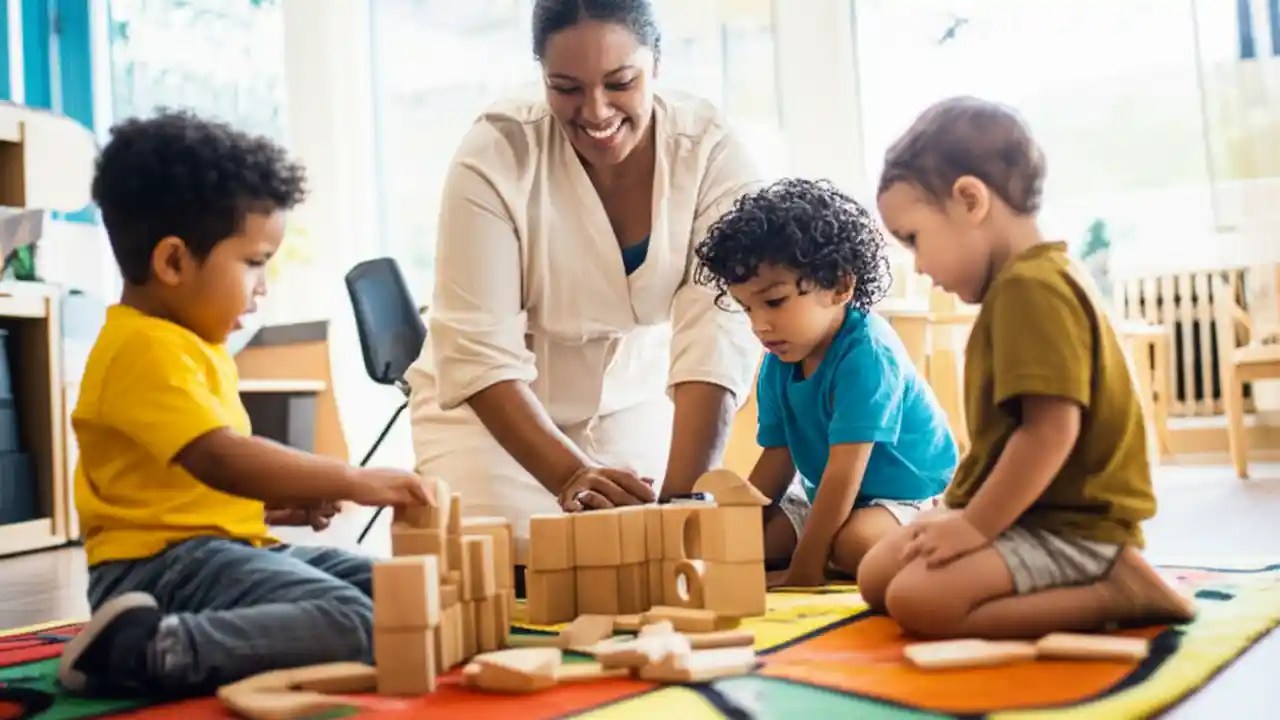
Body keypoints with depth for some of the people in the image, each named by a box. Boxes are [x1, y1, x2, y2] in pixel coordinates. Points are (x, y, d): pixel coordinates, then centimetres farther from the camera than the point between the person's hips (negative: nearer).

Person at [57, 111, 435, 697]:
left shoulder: (191, 346, 18)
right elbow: (219, 460, -30)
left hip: (222, 546, 11)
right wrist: (351, 480, -29)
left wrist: (285, 503, 11)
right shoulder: (145, 348, -16)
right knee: (351, 623, -27)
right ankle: (144, 650, -21)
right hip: (163, 563, -11)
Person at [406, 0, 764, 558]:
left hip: (634, 397, 2)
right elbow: (479, 353, -29)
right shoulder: (496, 152, -25)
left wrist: (681, 496, -39)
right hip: (487, 404, -1)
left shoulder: (712, 151, -21)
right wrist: (571, 476, -42)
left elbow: (718, 339, -28)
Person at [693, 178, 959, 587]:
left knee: (855, 542, -37)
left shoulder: (866, 353, -27)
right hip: (831, 500, 8)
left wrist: (806, 567, -30)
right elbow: (777, 460, 2)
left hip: (912, 495, -8)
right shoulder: (777, 366, -2)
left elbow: (845, 469, -30)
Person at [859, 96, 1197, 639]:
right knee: (876, 576, 12)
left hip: (1070, 527, -11)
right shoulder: (1037, 280, 14)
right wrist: (963, 512, 15)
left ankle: (1116, 594, -13)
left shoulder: (1030, 287, -19)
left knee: (918, 599, -28)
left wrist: (976, 524, -21)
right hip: (1042, 514, 11)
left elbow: (1052, 429, -27)